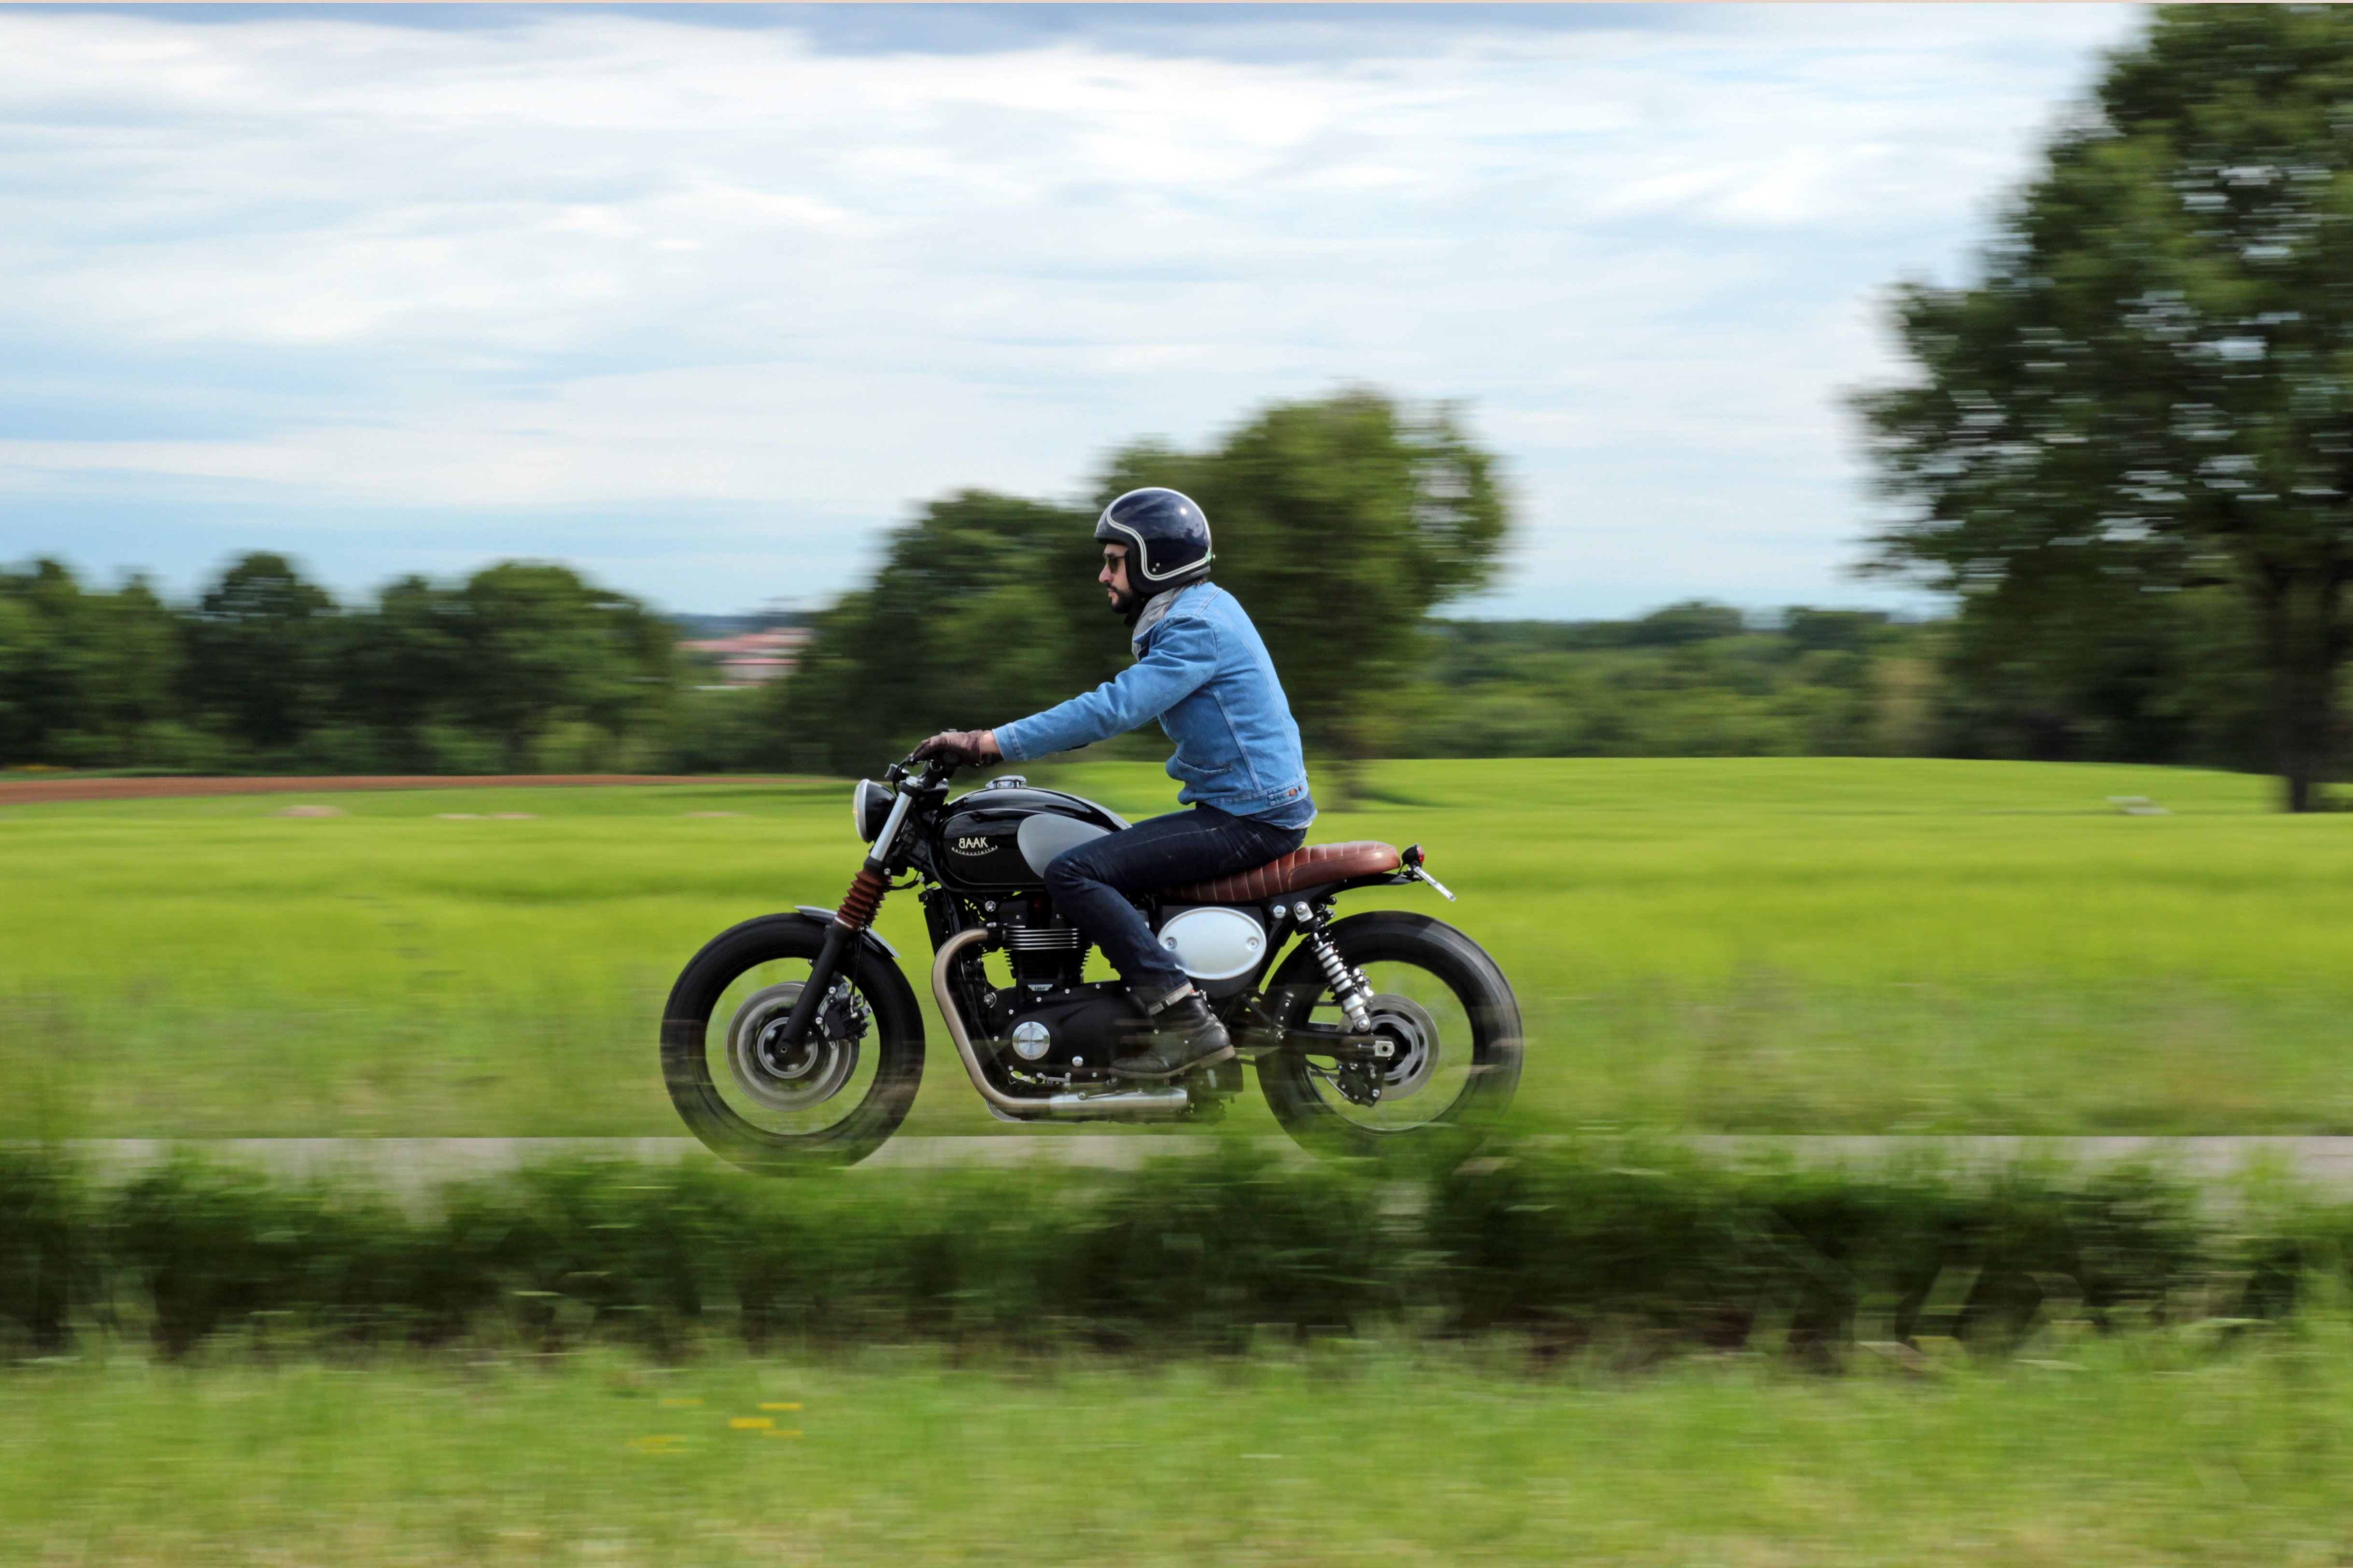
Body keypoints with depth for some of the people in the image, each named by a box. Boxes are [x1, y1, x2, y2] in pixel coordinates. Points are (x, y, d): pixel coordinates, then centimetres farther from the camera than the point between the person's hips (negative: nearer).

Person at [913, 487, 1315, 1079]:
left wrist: (988, 743, -27)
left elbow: (1115, 708, -26)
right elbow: (1126, 702, 23)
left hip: (1247, 818, -11)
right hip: (1245, 807, 11)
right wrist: (997, 740, 16)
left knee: (1073, 873, -18)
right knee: (1102, 861, 23)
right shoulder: (1201, 610, 17)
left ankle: (1188, 1023, -25)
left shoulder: (1198, 628, -16)